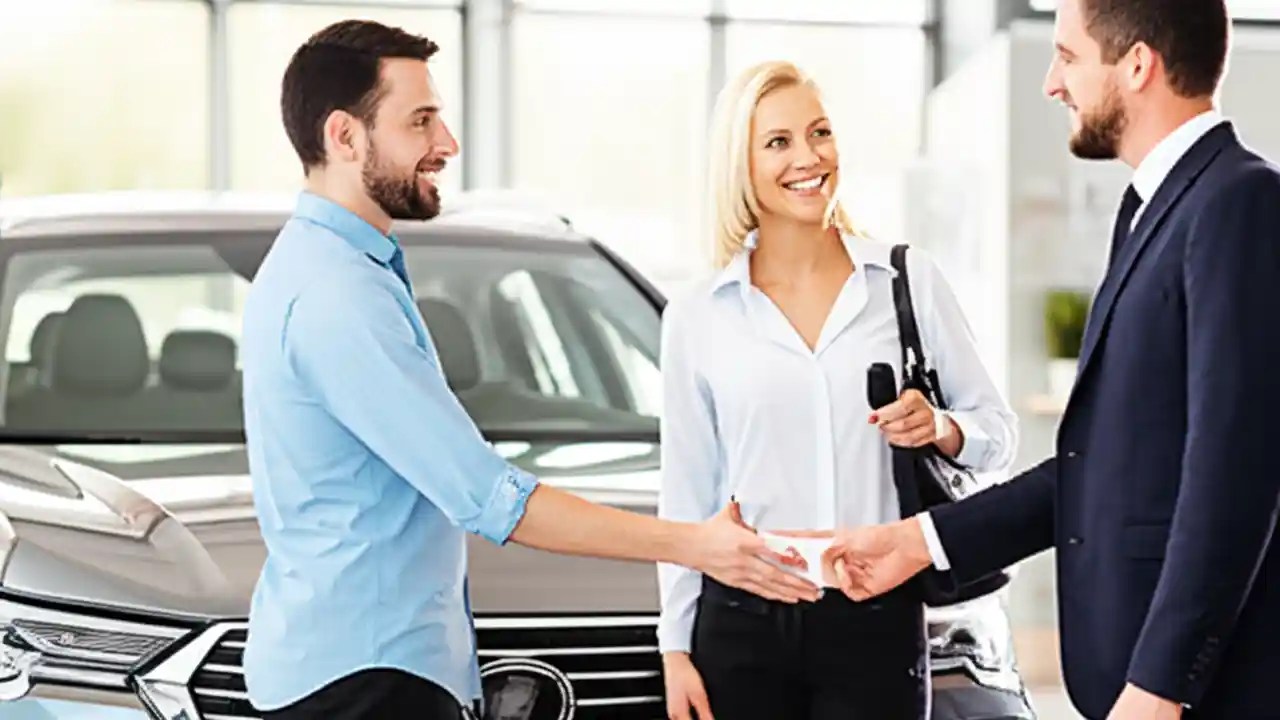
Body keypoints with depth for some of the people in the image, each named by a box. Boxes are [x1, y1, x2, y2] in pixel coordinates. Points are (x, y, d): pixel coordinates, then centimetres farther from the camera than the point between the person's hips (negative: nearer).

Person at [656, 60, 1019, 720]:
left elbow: (997, 426, 7)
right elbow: (686, 499, 8)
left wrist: (942, 430, -14)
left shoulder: (908, 281, 3)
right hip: (742, 623, 1)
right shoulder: (695, 319, 5)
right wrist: (676, 649, 6)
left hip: (879, 619, -1)